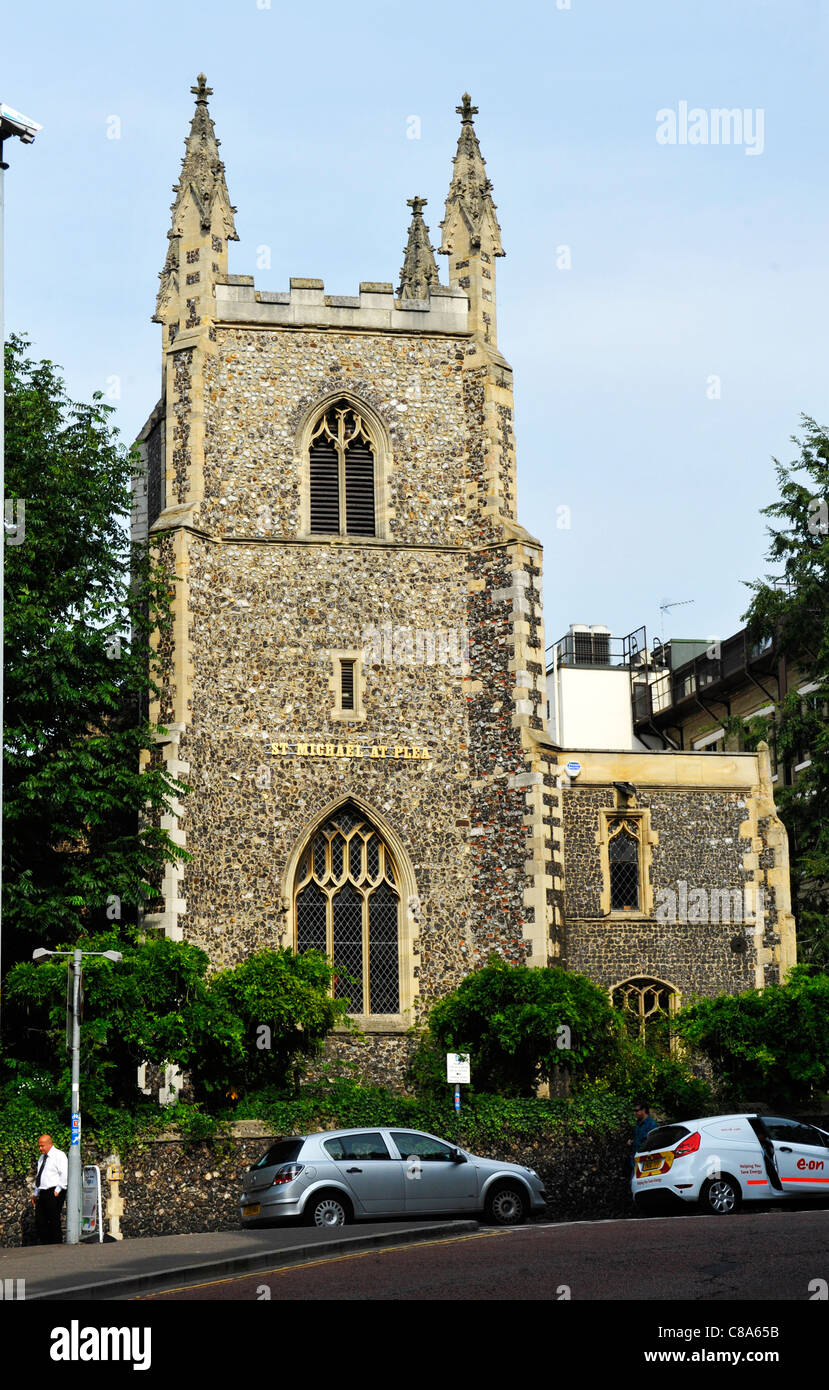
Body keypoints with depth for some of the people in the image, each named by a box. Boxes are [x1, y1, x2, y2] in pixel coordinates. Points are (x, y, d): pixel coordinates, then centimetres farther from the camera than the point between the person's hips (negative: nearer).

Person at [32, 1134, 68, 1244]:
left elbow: (64, 1175, -12)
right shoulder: (42, 1157, 21)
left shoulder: (59, 1155, -4)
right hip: (42, 1193, 8)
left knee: (54, 1220, -7)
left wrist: (57, 1191, -16)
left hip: (54, 1193, -8)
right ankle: (45, 1244, 6)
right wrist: (36, 1193, 20)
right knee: (40, 1219, 2)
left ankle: (56, 1244, -2)